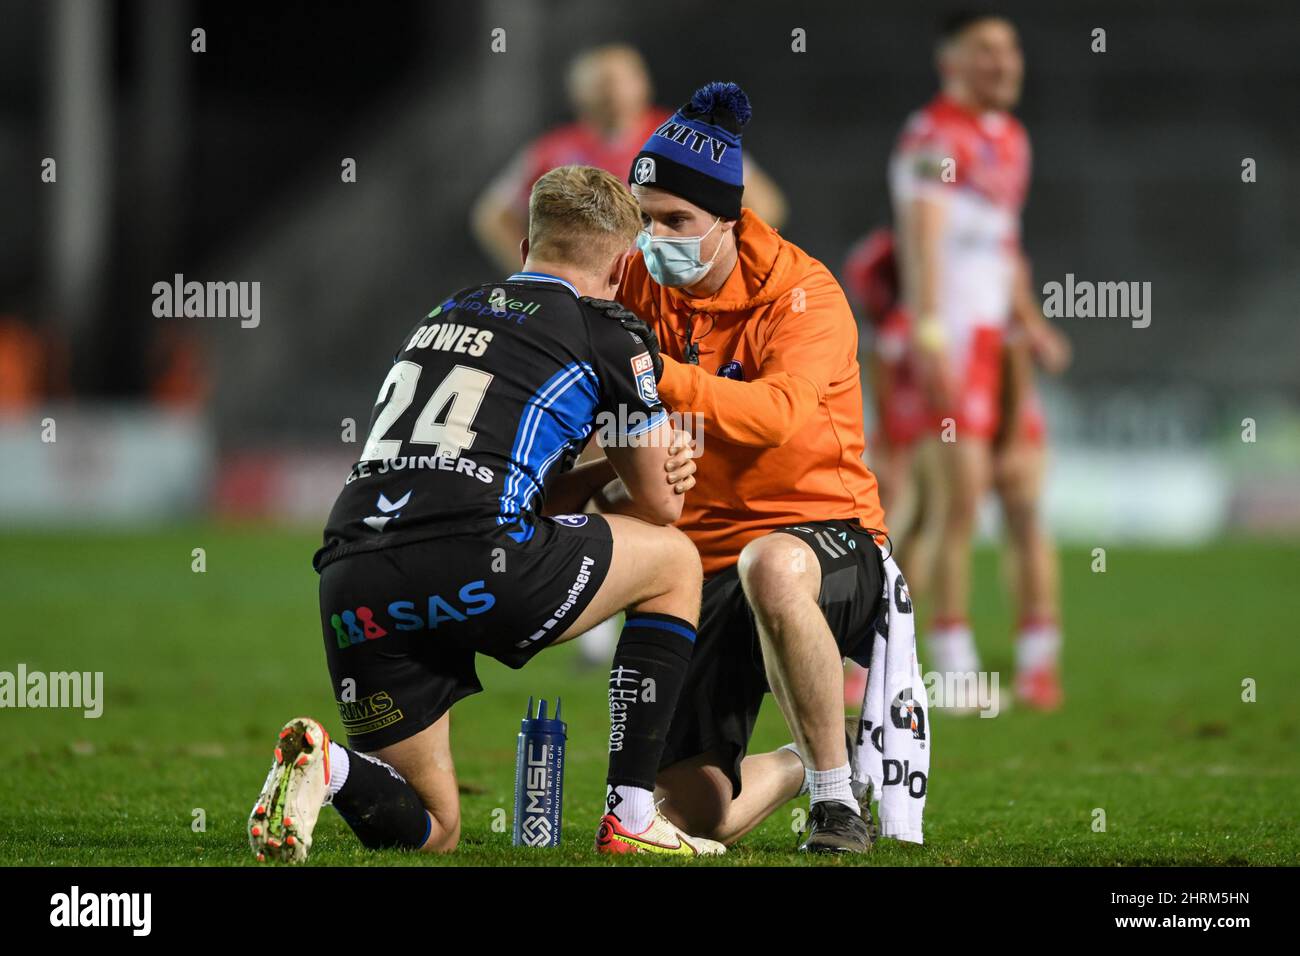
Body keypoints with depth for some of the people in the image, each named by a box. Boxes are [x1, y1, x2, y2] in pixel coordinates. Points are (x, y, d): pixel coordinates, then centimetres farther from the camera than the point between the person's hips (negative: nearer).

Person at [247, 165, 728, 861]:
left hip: (349, 584, 6)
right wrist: (611, 484, 41)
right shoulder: (611, 336, 11)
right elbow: (659, 505, 21)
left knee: (430, 830, 19)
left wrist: (593, 479, 31)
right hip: (470, 565, -6)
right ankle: (630, 817, 15)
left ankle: (325, 768, -15)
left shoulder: (442, 315, 30)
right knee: (675, 560, 22)